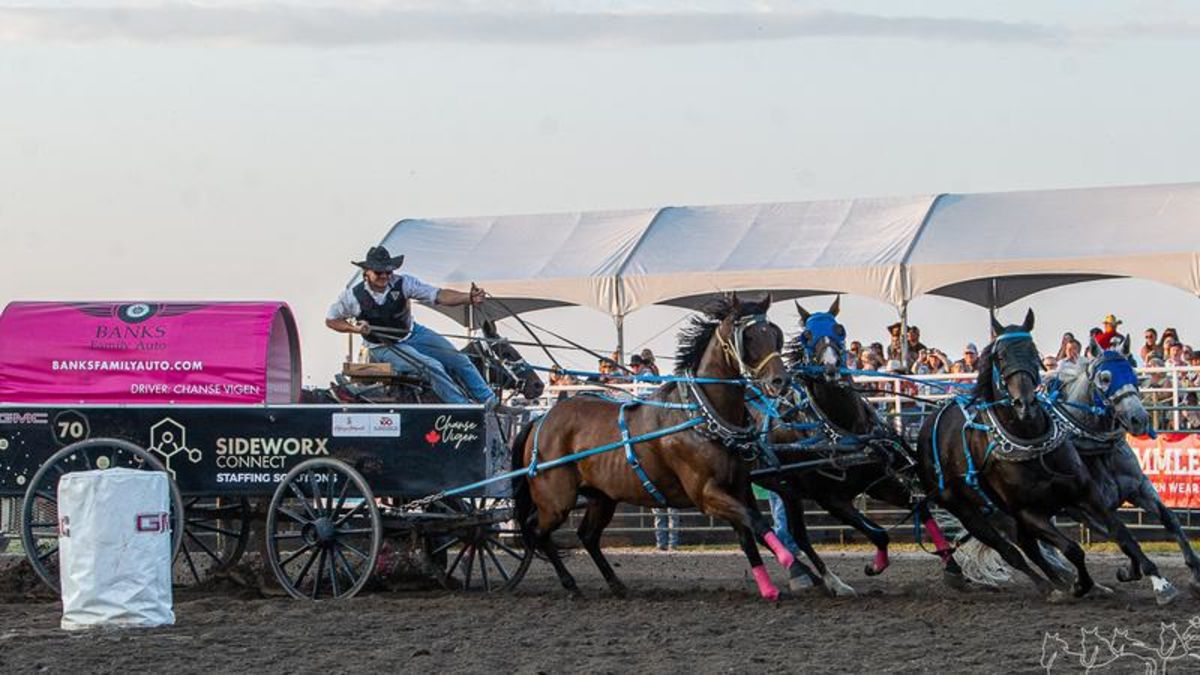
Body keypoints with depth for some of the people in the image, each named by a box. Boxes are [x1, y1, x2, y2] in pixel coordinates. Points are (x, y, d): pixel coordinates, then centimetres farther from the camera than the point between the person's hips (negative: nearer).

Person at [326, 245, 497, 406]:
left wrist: (469, 298, -38)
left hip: (413, 333, 4)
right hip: (384, 348, -4)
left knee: (458, 360, -6)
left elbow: (439, 295, -22)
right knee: (432, 367, -26)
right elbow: (331, 320, 2)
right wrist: (355, 328, -16)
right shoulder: (353, 296, -14)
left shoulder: (403, 283, -13)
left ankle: (489, 401, 7)